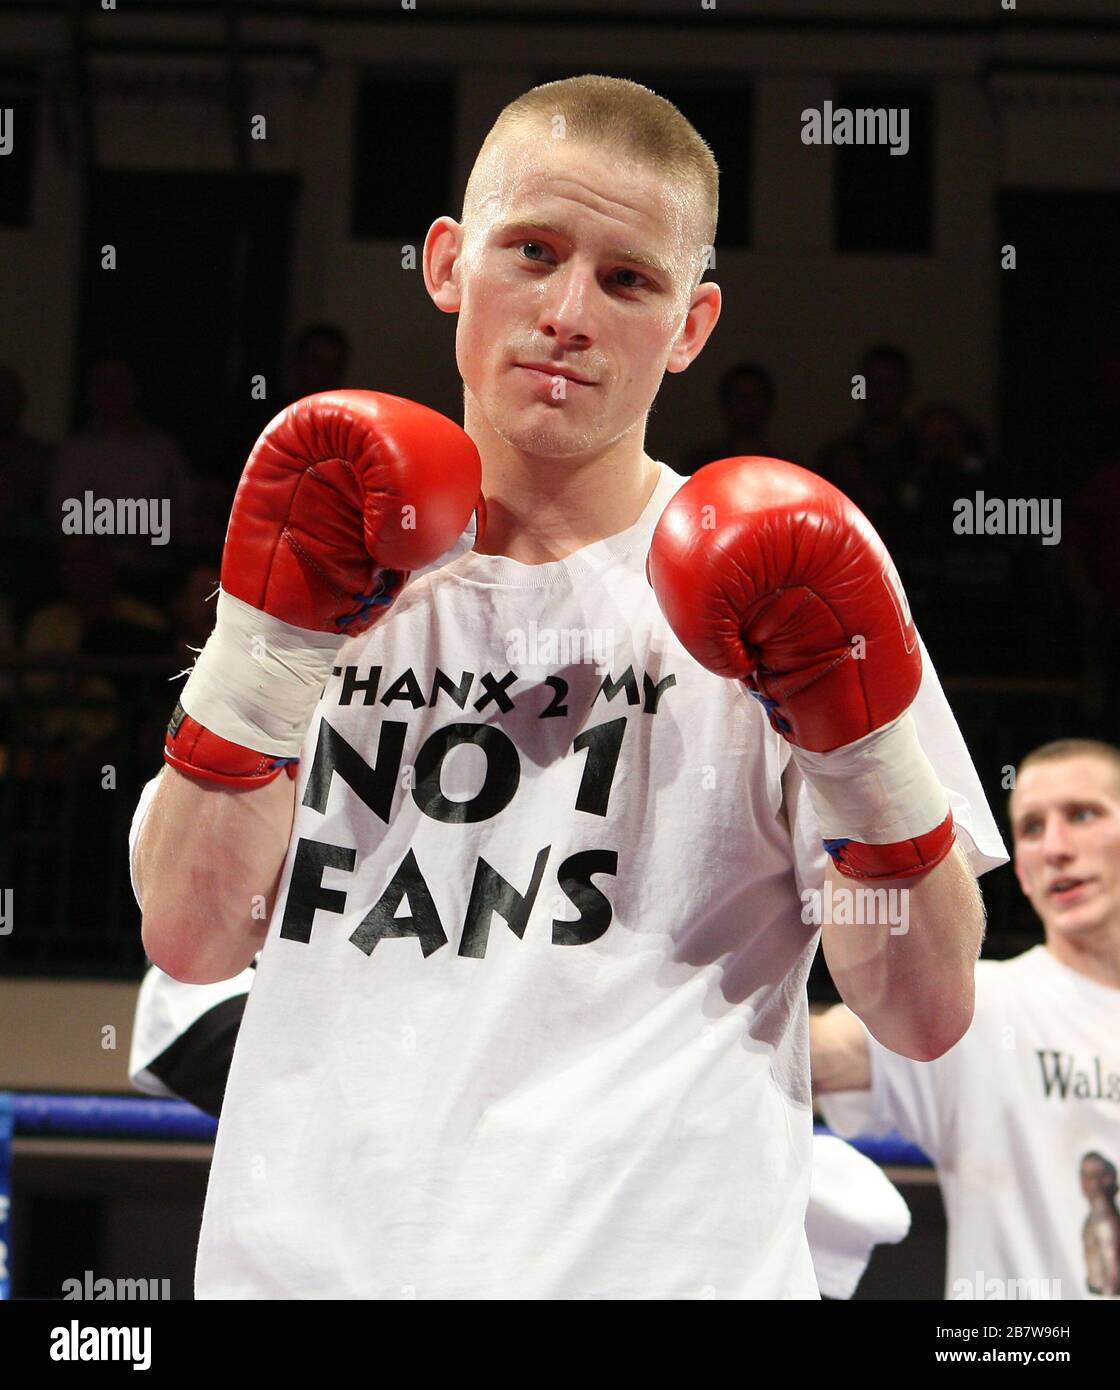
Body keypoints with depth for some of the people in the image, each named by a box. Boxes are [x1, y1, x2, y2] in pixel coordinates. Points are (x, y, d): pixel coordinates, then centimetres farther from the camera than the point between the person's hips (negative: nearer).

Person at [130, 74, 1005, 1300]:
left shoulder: (774, 592, -1)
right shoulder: (342, 564, 8)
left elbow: (927, 1016, -3)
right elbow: (190, 941, 2)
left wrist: (869, 749, -16)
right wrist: (264, 643, -6)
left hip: (664, 1257, -2)